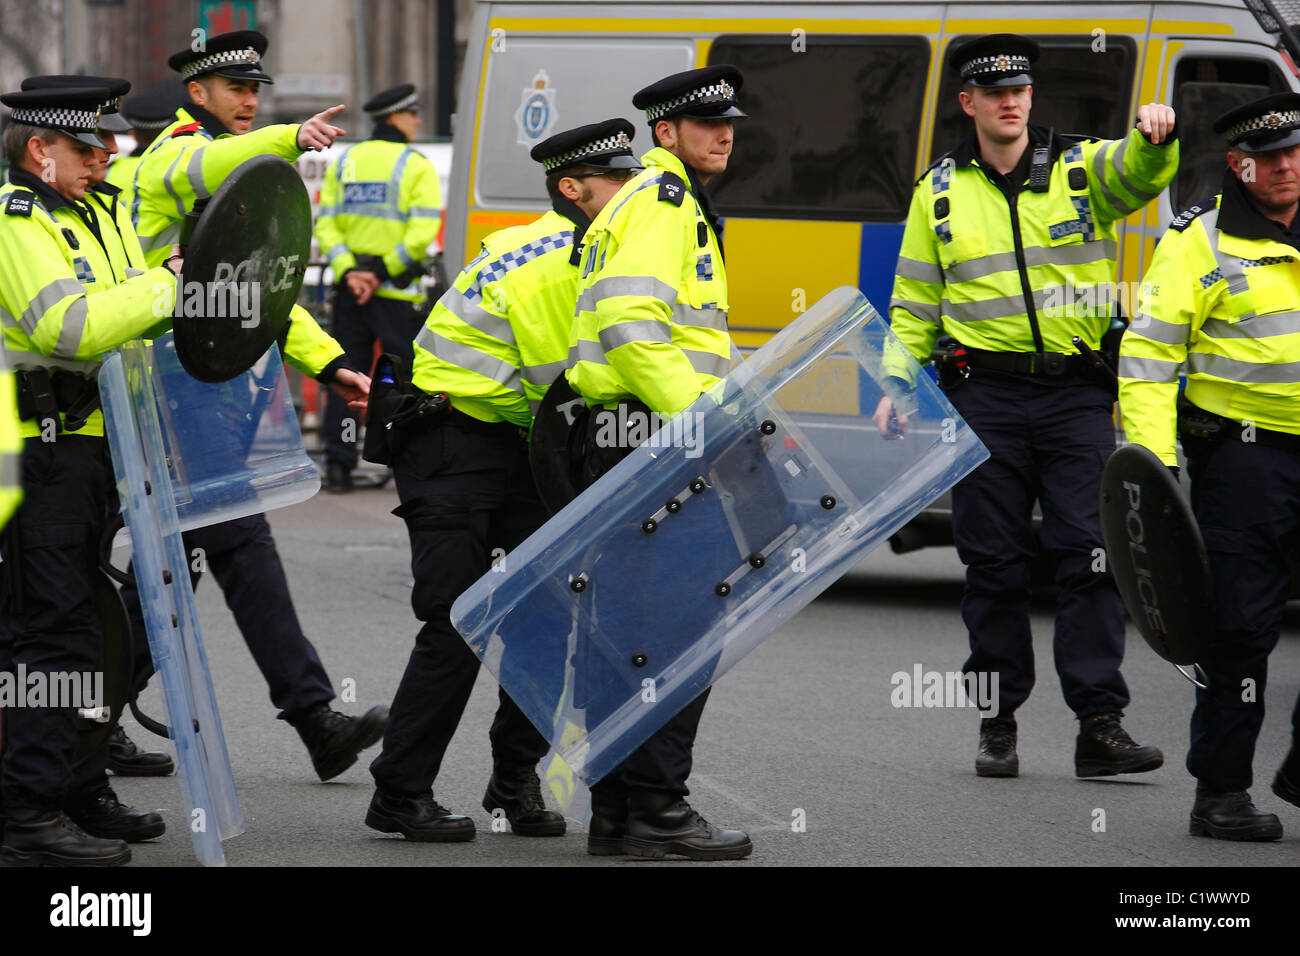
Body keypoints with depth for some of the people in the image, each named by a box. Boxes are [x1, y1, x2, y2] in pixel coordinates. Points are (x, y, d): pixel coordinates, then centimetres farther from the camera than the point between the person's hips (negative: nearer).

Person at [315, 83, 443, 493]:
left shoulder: (343, 163, 11)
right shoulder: (416, 167, -5)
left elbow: (326, 225, 2)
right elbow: (422, 232, -15)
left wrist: (349, 271, -6)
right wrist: (381, 273, -11)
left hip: (349, 289, 4)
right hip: (396, 293, -4)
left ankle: (338, 465, 5)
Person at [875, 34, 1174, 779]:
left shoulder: (1080, 170, 7)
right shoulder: (939, 191, 11)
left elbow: (1140, 172, -14)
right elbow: (913, 306, 15)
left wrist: (1154, 136, -37)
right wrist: (897, 385, 2)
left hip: (1077, 395, -1)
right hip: (986, 396, 1)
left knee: (1093, 555, -9)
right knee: (994, 564, 3)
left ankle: (1100, 725, -9)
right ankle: (998, 724, 12)